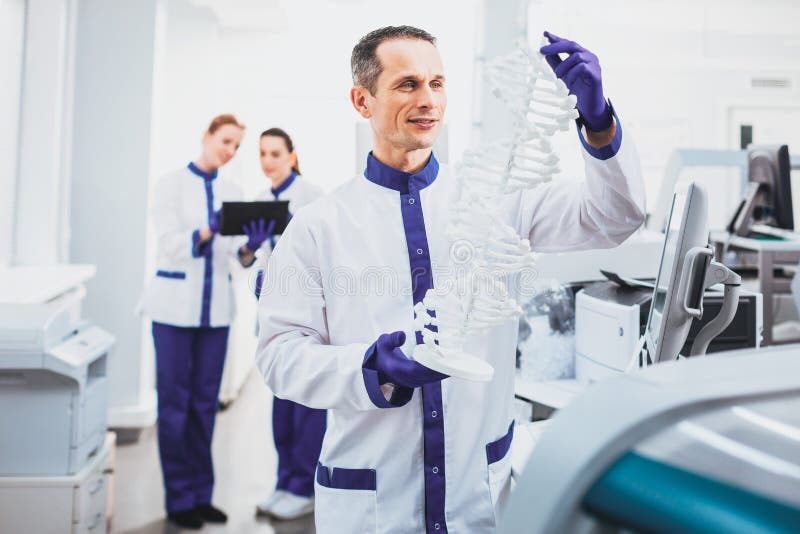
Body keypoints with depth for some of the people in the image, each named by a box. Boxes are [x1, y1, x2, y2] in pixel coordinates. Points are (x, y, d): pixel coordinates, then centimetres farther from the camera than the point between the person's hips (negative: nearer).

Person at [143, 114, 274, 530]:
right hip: (176, 301, -4)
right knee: (174, 401, 0)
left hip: (216, 305, 4)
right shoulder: (172, 184, -1)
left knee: (205, 401, 8)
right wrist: (208, 231, -30)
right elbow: (170, 242, -12)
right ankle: (179, 498, 9)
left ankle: (202, 494, 17)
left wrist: (249, 247, -19)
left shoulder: (232, 192, 11)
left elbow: (237, 254, 4)